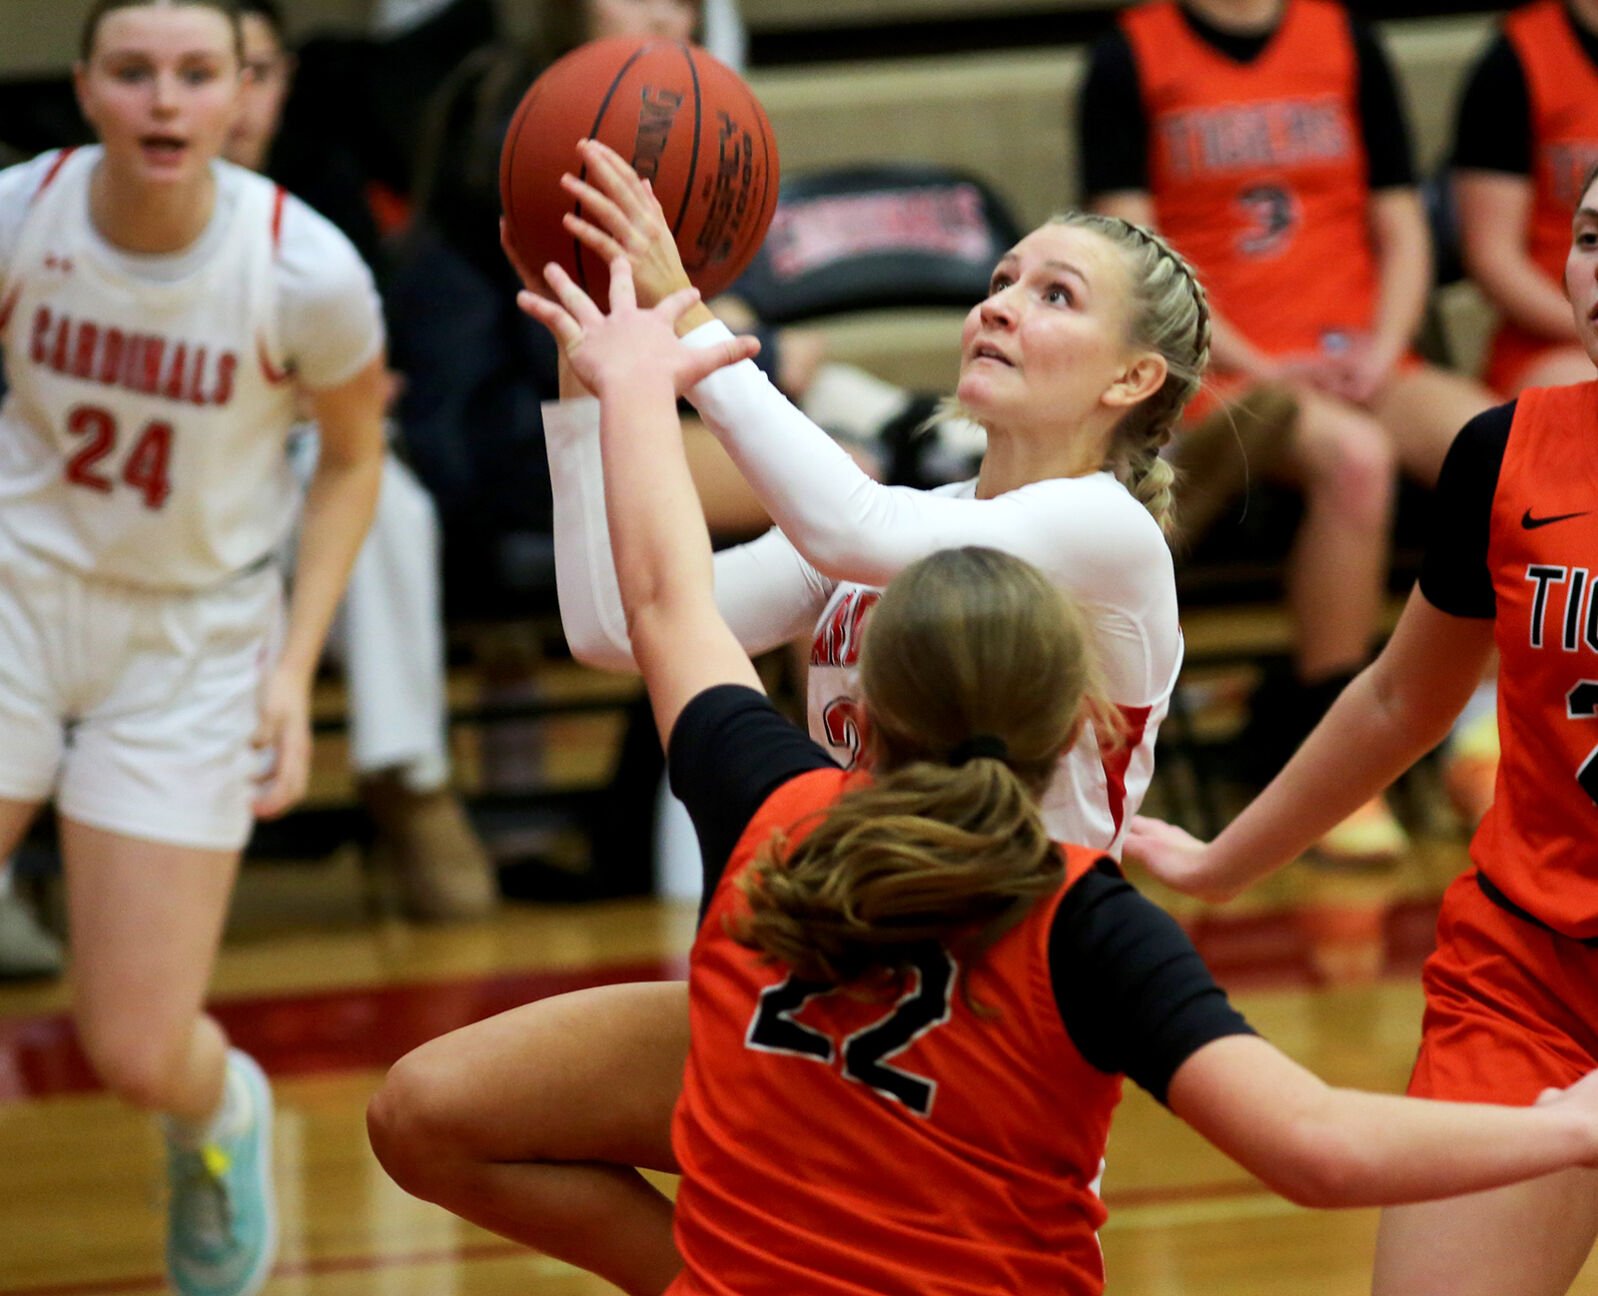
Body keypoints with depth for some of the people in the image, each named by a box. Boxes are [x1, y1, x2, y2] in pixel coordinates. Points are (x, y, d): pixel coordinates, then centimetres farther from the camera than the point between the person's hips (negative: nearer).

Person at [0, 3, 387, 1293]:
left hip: (196, 639, -1)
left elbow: (354, 456, 1)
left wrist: (294, 667, -6)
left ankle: (224, 1114, 37)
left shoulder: (307, 270, -18)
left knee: (137, 1056, -1)